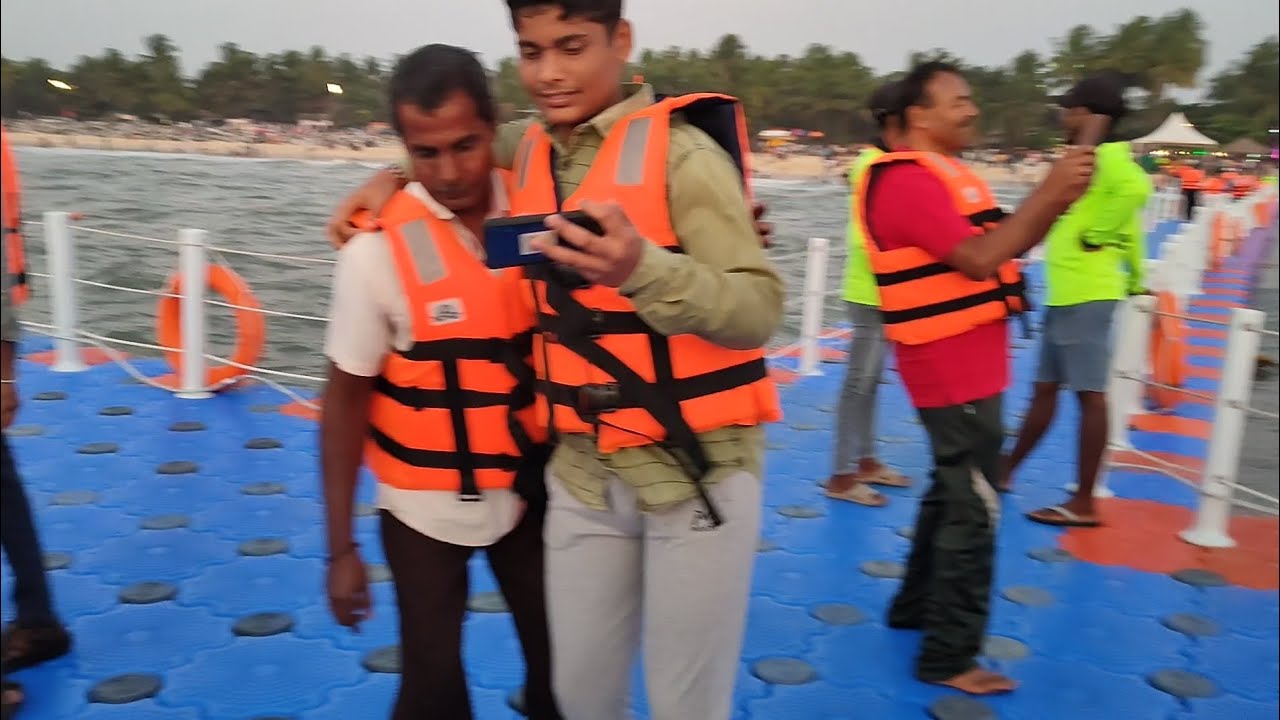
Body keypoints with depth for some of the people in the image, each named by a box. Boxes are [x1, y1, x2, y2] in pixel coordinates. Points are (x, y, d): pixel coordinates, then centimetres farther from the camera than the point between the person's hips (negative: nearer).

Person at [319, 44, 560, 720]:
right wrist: (341, 547, -6)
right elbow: (345, 399, -9)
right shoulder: (377, 252, -15)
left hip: (530, 492, 3)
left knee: (559, 664, 16)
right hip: (425, 507, -3)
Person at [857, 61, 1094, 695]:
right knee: (973, 508, -5)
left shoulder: (945, 174, 16)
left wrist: (1056, 199, -3)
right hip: (953, 368, -11)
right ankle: (949, 657, 5)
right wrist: (1049, 194, -24)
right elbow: (978, 259, -26)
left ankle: (915, 605, 35)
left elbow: (1002, 243, 13)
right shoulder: (911, 180, -17)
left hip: (965, 364, 11)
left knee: (952, 491, 20)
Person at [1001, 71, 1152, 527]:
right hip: (1065, 293, 11)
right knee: (1045, 388, 17)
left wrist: (1095, 236, -23)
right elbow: (1125, 223, 22)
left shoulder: (1106, 155, -12)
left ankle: (1083, 503, 1)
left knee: (1090, 394, -5)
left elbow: (1135, 188, -35)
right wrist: (1134, 276, 23)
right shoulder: (1095, 158, 17)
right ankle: (1005, 471, 30)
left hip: (1085, 295, -11)